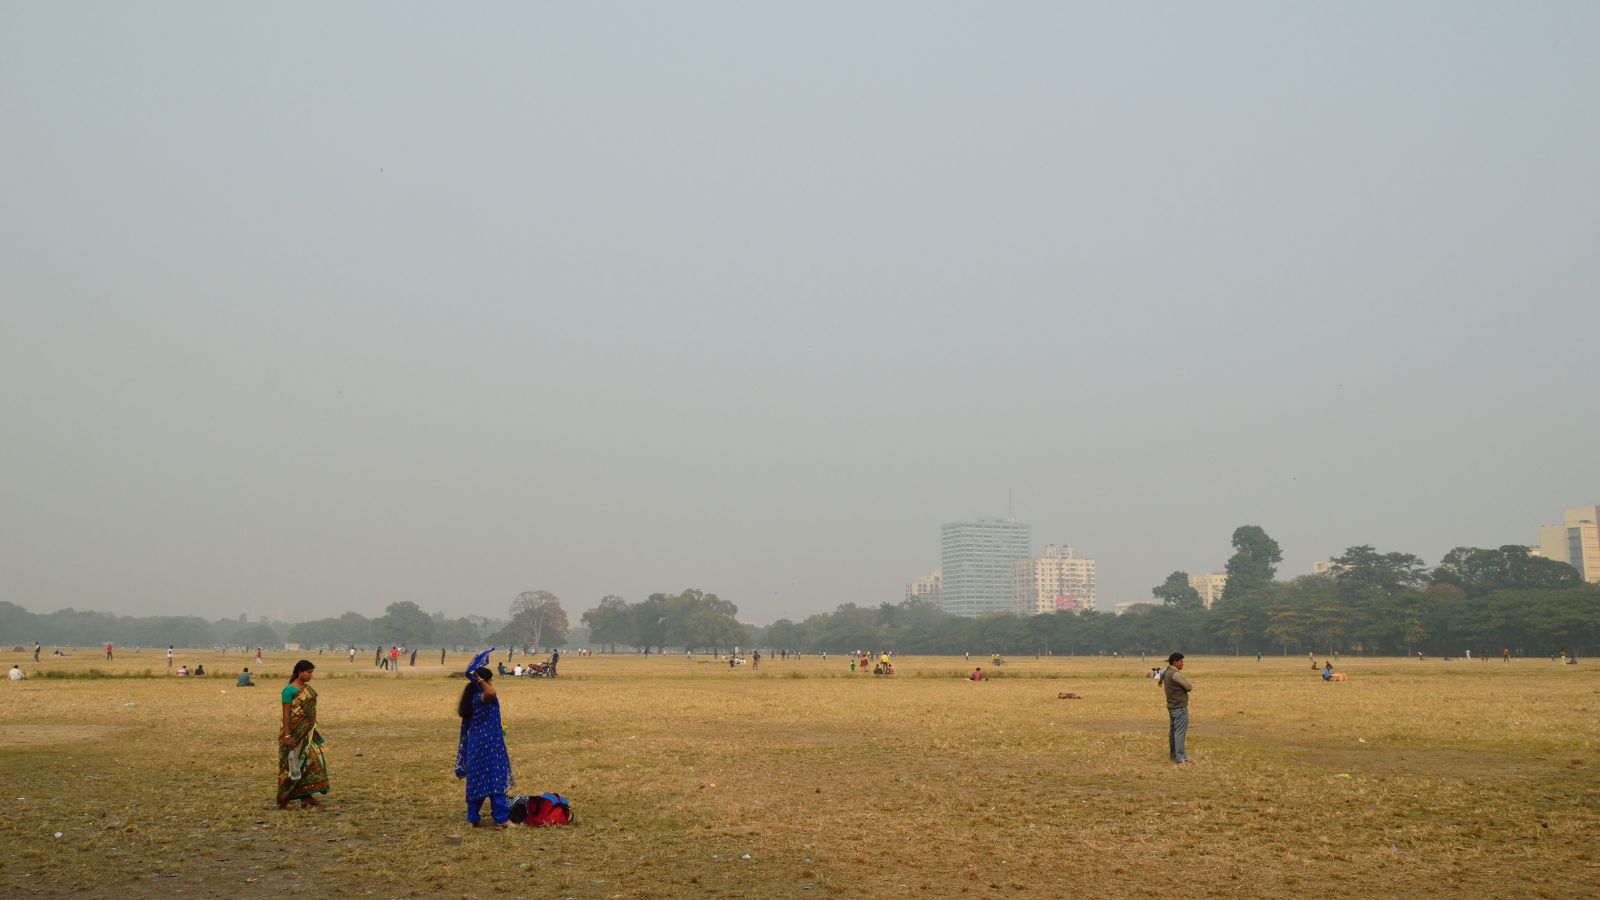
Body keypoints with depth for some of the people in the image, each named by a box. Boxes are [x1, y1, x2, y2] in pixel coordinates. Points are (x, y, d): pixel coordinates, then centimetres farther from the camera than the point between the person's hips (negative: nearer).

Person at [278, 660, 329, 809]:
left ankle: (307, 796, 13)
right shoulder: (290, 690, -14)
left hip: (307, 733, 8)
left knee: (312, 760, 6)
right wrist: (287, 735, -21)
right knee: (292, 765, 0)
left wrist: (312, 731, 18)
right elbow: (286, 713, -17)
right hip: (294, 734, -8)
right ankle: (283, 800, 10)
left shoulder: (308, 688, 10)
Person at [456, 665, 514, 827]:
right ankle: (501, 818, -4)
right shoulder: (481, 697, -17)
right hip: (489, 744, -9)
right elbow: (491, 692, -43)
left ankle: (473, 818, 18)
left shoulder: (472, 697, 11)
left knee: (476, 781, 14)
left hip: (475, 744, 9)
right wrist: (480, 680, -27)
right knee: (496, 779, -5)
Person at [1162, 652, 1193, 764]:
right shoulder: (1176, 674, -19)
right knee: (1180, 732, -9)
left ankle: (1173, 754, 21)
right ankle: (1180, 757, -11)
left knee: (1173, 730, 14)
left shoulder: (1166, 673, 9)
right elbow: (1189, 687, -15)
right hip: (1180, 707, -10)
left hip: (1172, 706, 10)